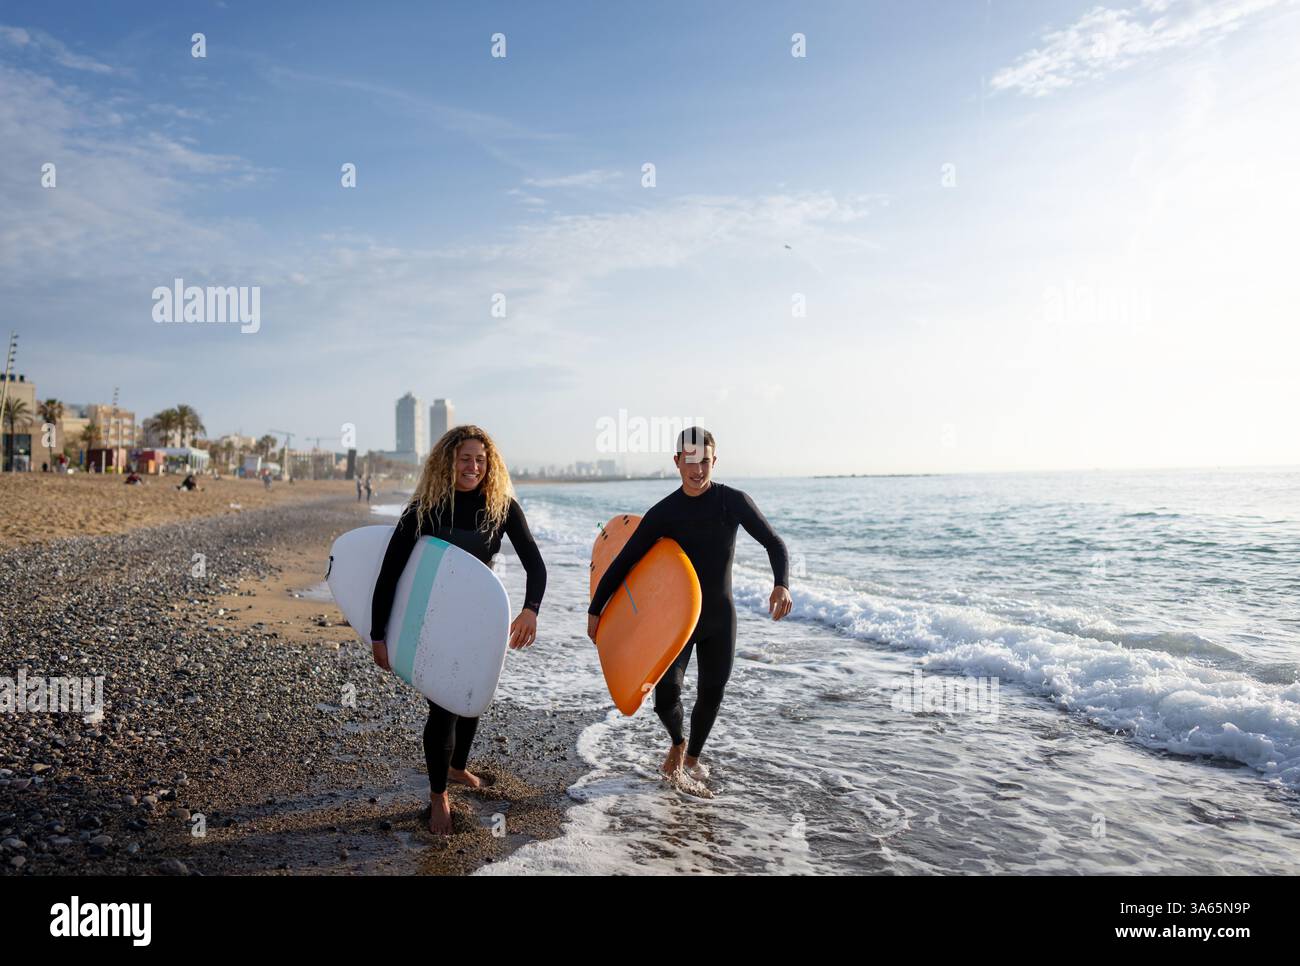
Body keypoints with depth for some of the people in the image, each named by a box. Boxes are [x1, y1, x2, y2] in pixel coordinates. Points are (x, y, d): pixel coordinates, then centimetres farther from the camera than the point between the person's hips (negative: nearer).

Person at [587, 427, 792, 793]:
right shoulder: (663, 512, -8)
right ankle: (677, 744, 19)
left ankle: (691, 760, 36)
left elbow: (774, 544, -5)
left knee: (711, 696, 9)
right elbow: (623, 562, -4)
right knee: (667, 695, -15)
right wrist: (595, 610, -5)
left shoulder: (734, 501, -8)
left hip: (720, 616, 1)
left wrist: (781, 584, -25)